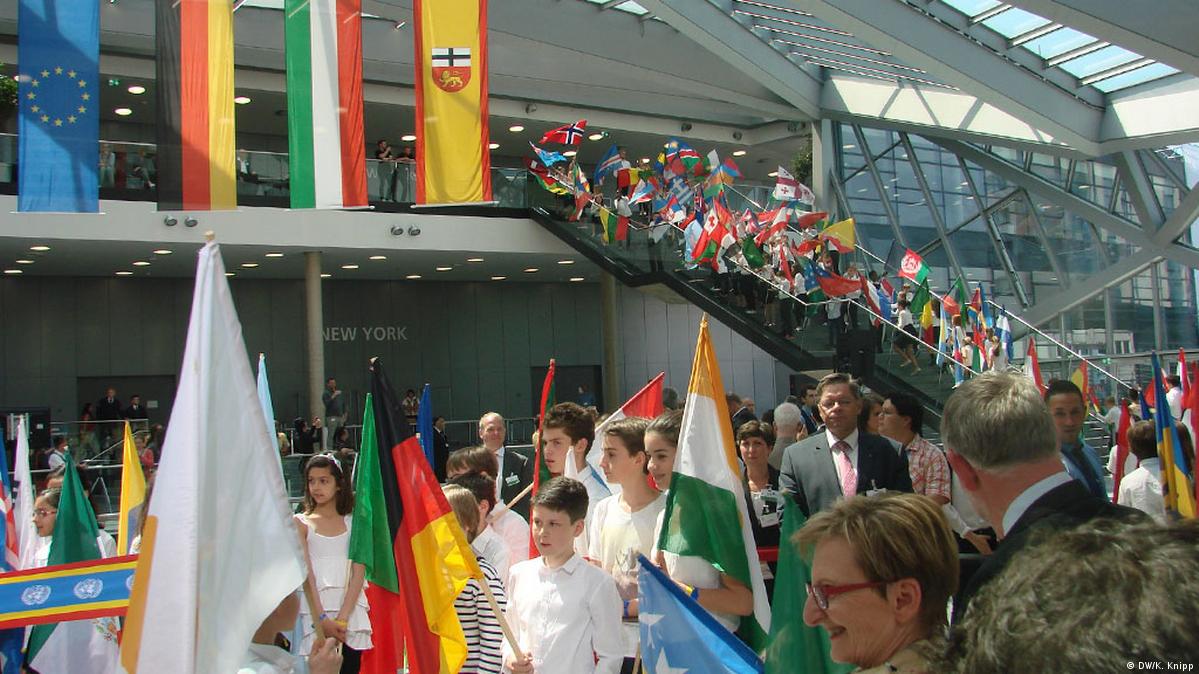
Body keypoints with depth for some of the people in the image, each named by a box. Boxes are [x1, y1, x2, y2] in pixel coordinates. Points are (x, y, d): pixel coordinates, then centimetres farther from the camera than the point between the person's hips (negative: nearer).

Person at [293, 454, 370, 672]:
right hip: (315, 612, -1)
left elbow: (359, 572, -1)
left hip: (351, 611, 1)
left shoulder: (353, 522, 8)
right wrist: (322, 619, -14)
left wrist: (342, 618, -13)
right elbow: (306, 574, -4)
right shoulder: (301, 523, 6)